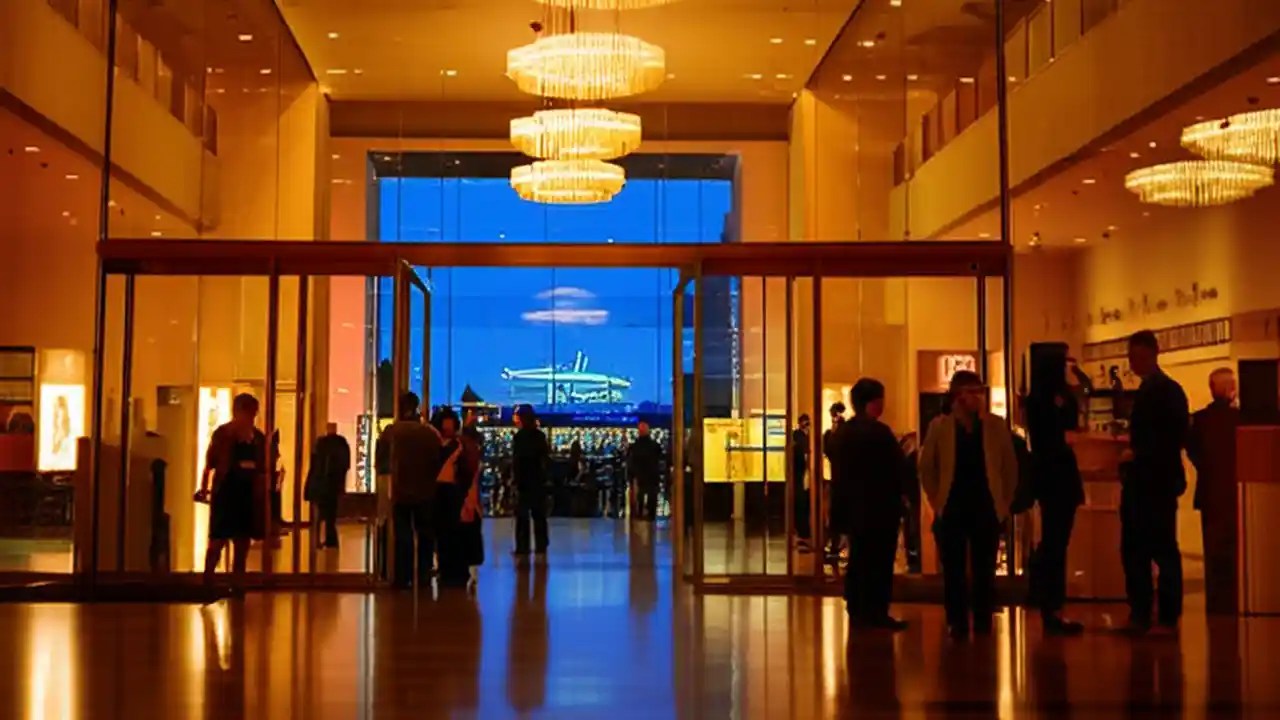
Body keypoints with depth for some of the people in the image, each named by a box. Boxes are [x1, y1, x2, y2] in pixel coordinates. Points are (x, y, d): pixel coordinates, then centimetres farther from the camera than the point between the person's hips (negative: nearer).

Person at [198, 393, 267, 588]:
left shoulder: (259, 437, 8)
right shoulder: (222, 433, -4)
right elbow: (209, 464, -6)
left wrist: (262, 494, 9)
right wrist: (204, 489, -16)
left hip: (248, 494, 5)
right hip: (225, 493, -4)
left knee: (242, 542, 8)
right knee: (217, 541, -3)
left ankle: (237, 585, 16)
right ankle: (207, 583, 6)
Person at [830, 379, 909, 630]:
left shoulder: (841, 432, 7)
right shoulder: (878, 432, -16)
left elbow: (838, 471, 11)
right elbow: (898, 467, -13)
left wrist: (841, 505, 15)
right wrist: (896, 497, 4)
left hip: (852, 507, 8)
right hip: (880, 507, -7)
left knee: (858, 560, 13)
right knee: (879, 562, -1)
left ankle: (857, 611, 17)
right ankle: (876, 613, 0)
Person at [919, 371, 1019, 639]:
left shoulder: (996, 425, 4)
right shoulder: (939, 426, 1)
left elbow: (1010, 466, 9)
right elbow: (926, 467, 7)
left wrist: (1005, 502, 5)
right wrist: (936, 500, 3)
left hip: (987, 509, 1)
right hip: (952, 509, -1)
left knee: (984, 571, 2)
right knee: (954, 571, 1)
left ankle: (983, 624, 11)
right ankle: (957, 624, 9)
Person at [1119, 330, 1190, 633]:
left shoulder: (1168, 389, -9)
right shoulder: (1144, 391, 18)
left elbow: (1176, 438, -18)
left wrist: (1138, 455, -18)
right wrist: (1131, 453, 5)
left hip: (1158, 482, -9)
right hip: (1139, 483, 9)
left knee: (1163, 551, -3)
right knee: (1134, 551, 9)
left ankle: (1168, 619, 4)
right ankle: (1139, 616, 15)